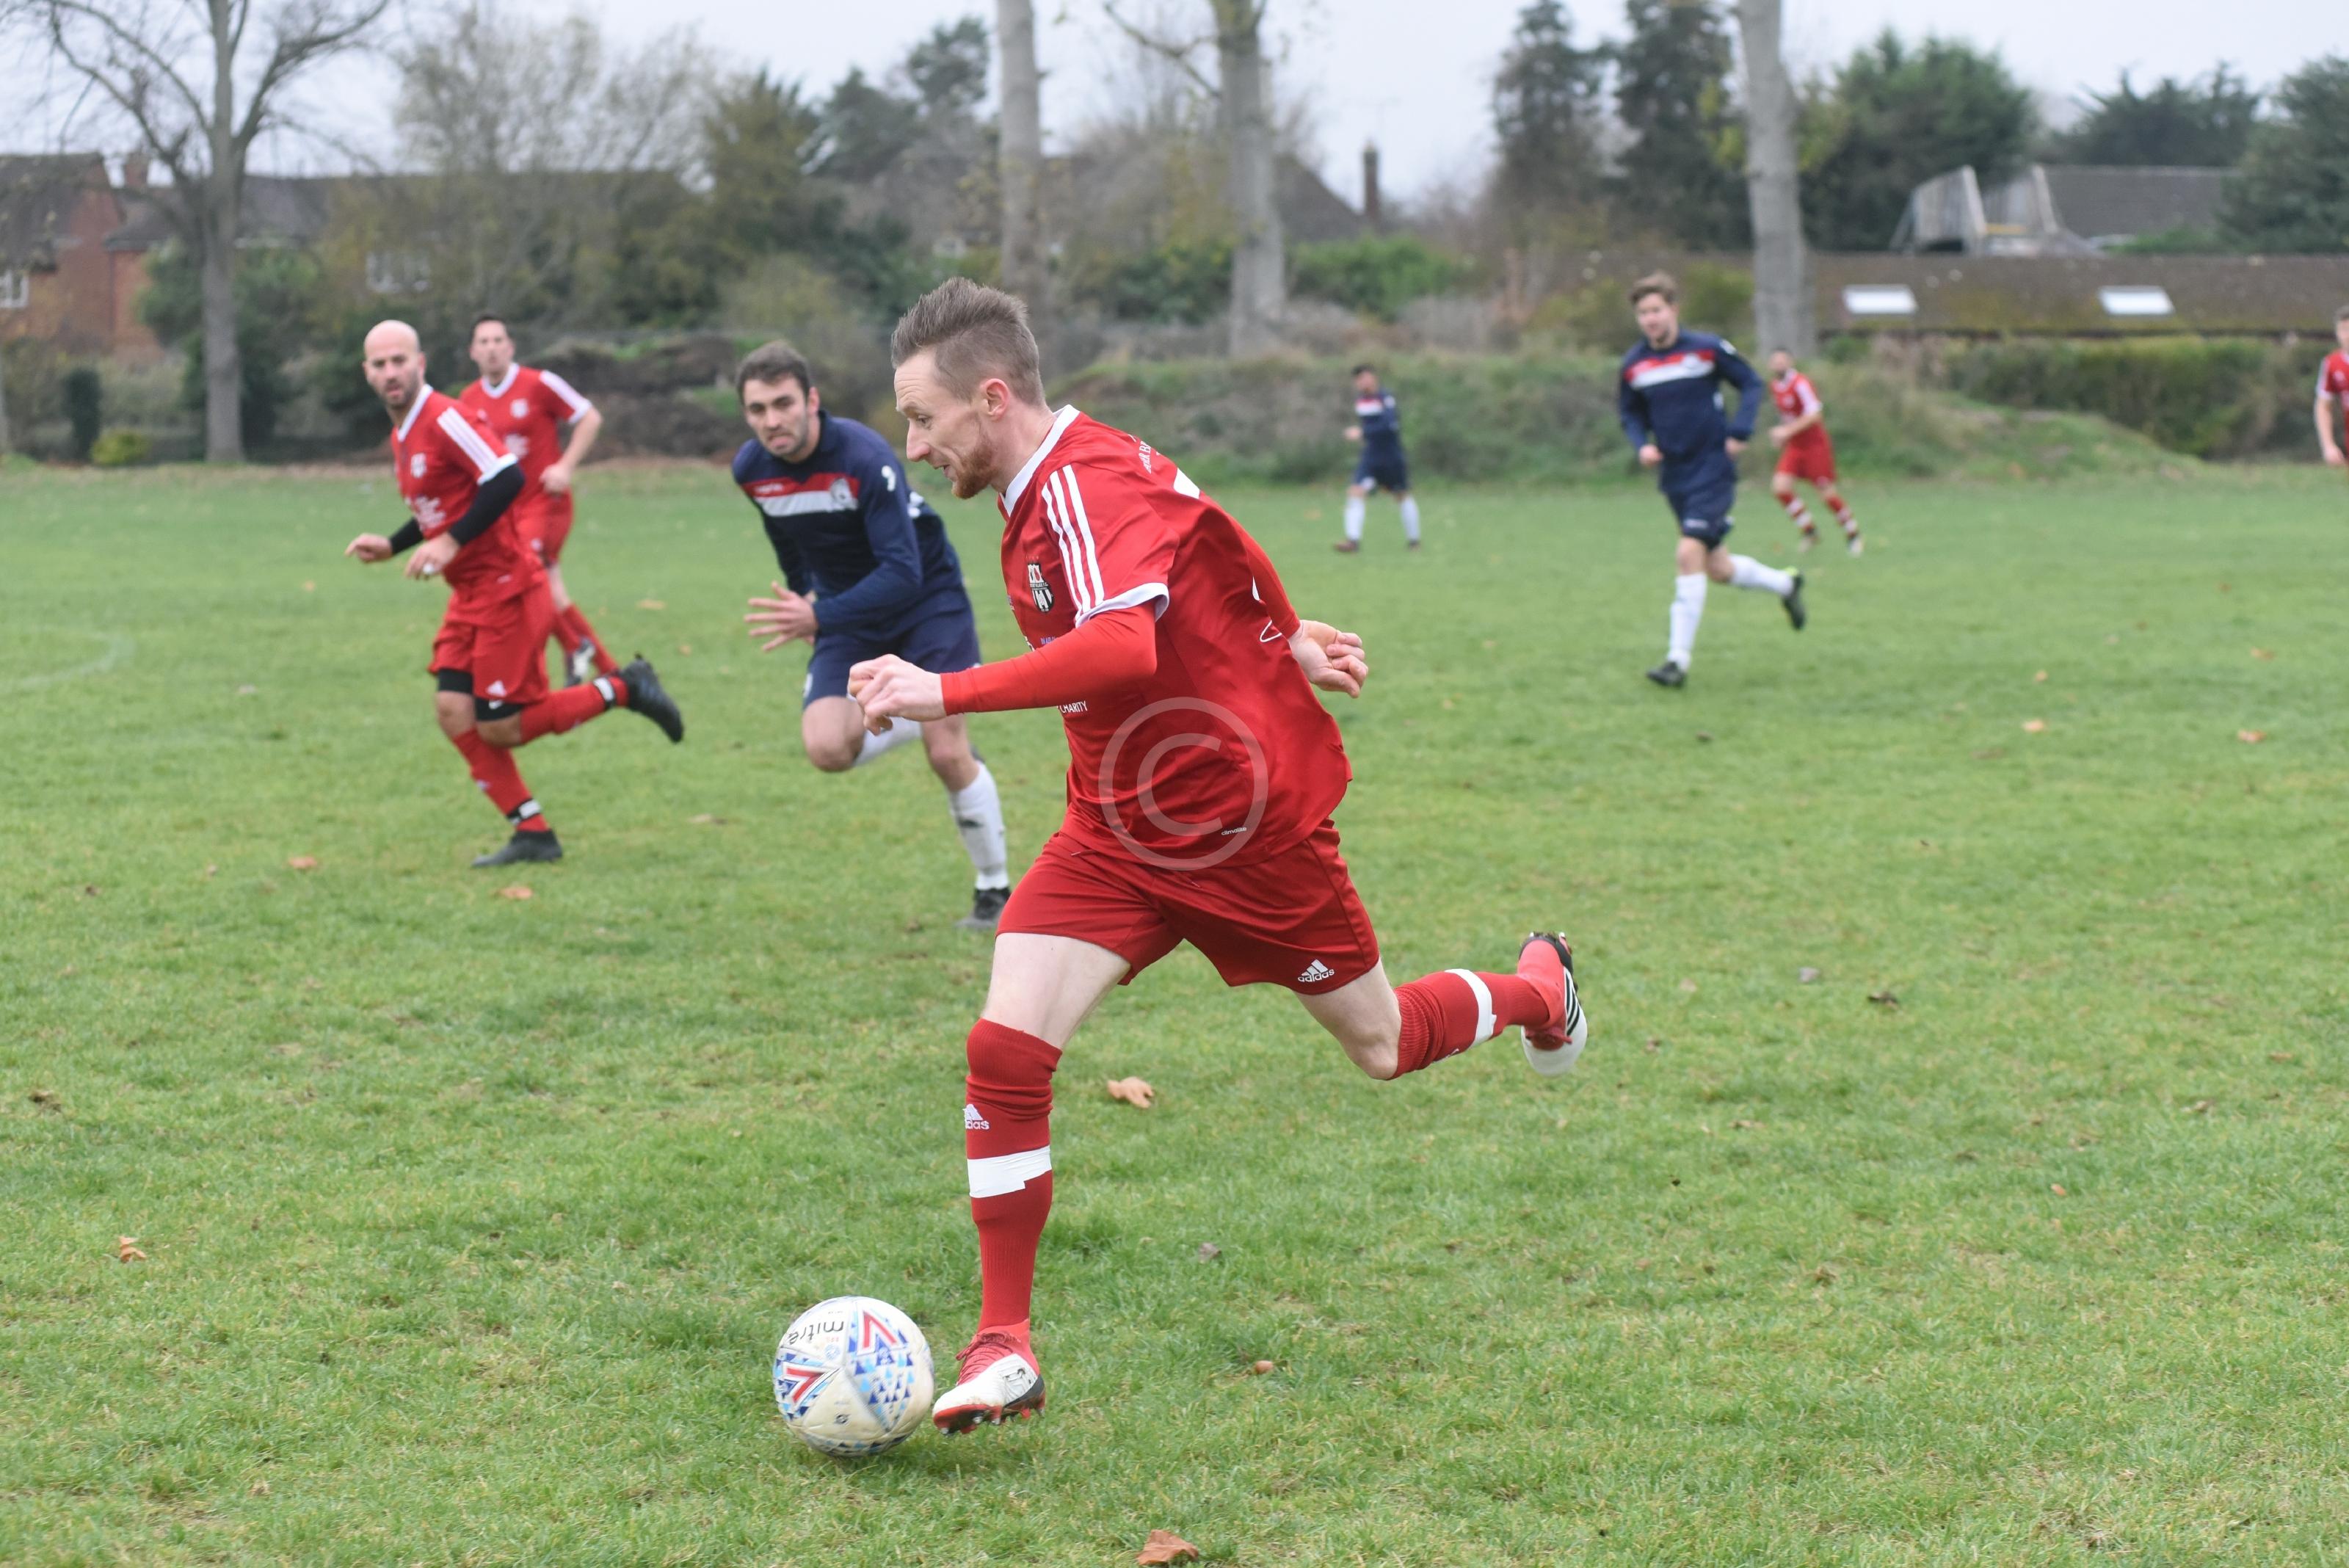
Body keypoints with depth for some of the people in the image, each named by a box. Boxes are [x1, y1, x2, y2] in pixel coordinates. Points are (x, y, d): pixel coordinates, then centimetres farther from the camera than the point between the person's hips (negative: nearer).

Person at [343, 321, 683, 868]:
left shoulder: (445, 419, -16)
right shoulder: (402, 436, 14)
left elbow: (506, 479, -27)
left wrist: (450, 543, -27)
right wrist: (391, 546, 14)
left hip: (507, 591, -9)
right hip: (470, 596, 9)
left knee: (500, 728, -9)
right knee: (453, 709, -1)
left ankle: (623, 689, 8)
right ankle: (533, 834, 5)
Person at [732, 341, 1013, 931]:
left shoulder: (865, 458, -29)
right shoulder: (751, 470, -11)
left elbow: (903, 573, -33)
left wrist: (820, 618, -41)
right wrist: (802, 601, 23)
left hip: (927, 598, -5)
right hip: (846, 609, 5)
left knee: (948, 755, -12)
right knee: (826, 747, -18)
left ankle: (994, 889, 9)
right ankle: (916, 718, 15)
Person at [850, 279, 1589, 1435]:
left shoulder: (1086, 490, -27)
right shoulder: (1049, 488, 2)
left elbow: (1122, 649, -45)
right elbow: (1215, 540, 18)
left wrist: (945, 692, -47)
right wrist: (1283, 636, 26)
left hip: (1249, 825, -7)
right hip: (1118, 831, 7)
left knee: (1383, 1046, 14)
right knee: (1005, 1051, -12)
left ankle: (1536, 988, 48)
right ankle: (1003, 1349, -5)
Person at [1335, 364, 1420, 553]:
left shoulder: (1385, 398, -16)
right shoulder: (1360, 399, 6)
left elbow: (1390, 425, -29)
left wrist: (1363, 433, -30)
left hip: (1392, 457, -5)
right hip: (1371, 457, 5)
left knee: (1402, 495, 11)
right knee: (1356, 492, -15)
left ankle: (1413, 539, 28)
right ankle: (1353, 540, -21)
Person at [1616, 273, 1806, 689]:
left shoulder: (1708, 349, -9)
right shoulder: (1634, 365, 1)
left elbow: (1750, 384, 2)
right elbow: (1630, 413, 15)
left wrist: (1739, 432, -11)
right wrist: (1641, 444, -6)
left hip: (1712, 468, -5)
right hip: (1674, 476, 5)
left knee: (1689, 553, -19)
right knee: (1718, 569, 12)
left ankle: (1679, 658, -16)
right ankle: (1785, 584, 42)